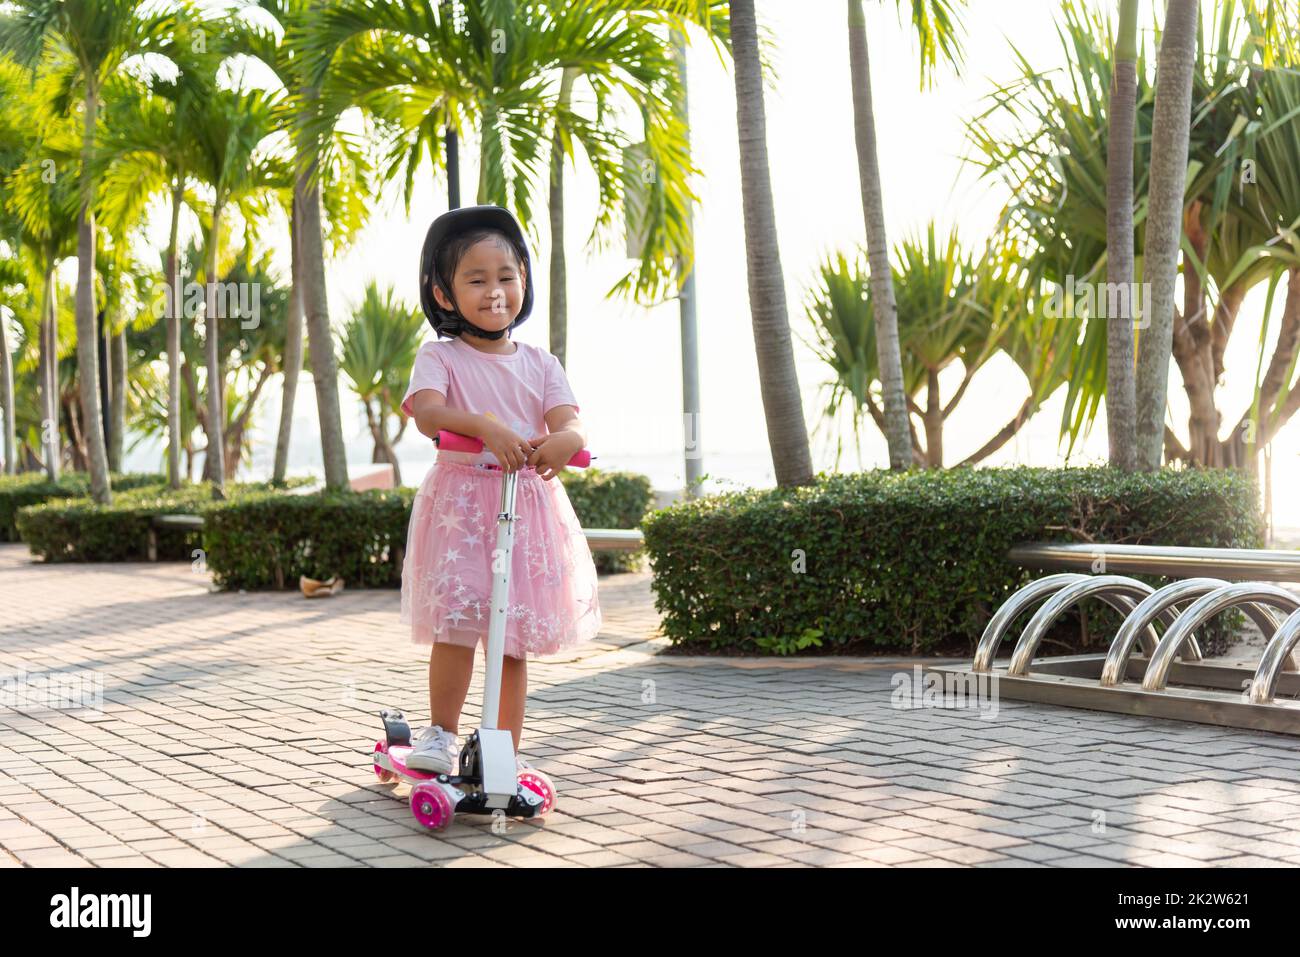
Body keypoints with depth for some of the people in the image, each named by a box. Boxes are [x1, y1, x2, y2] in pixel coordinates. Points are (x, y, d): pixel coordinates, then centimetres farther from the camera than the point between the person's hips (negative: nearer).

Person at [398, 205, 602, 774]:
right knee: (457, 618, -15)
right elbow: (426, 412, -20)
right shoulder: (440, 357, 0)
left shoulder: (540, 364, 10)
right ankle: (441, 734, 2)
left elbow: (570, 423, -4)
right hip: (460, 501, -3)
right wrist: (485, 426, -38)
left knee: (512, 636, 7)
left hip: (528, 505, 3)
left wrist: (563, 441, -29)